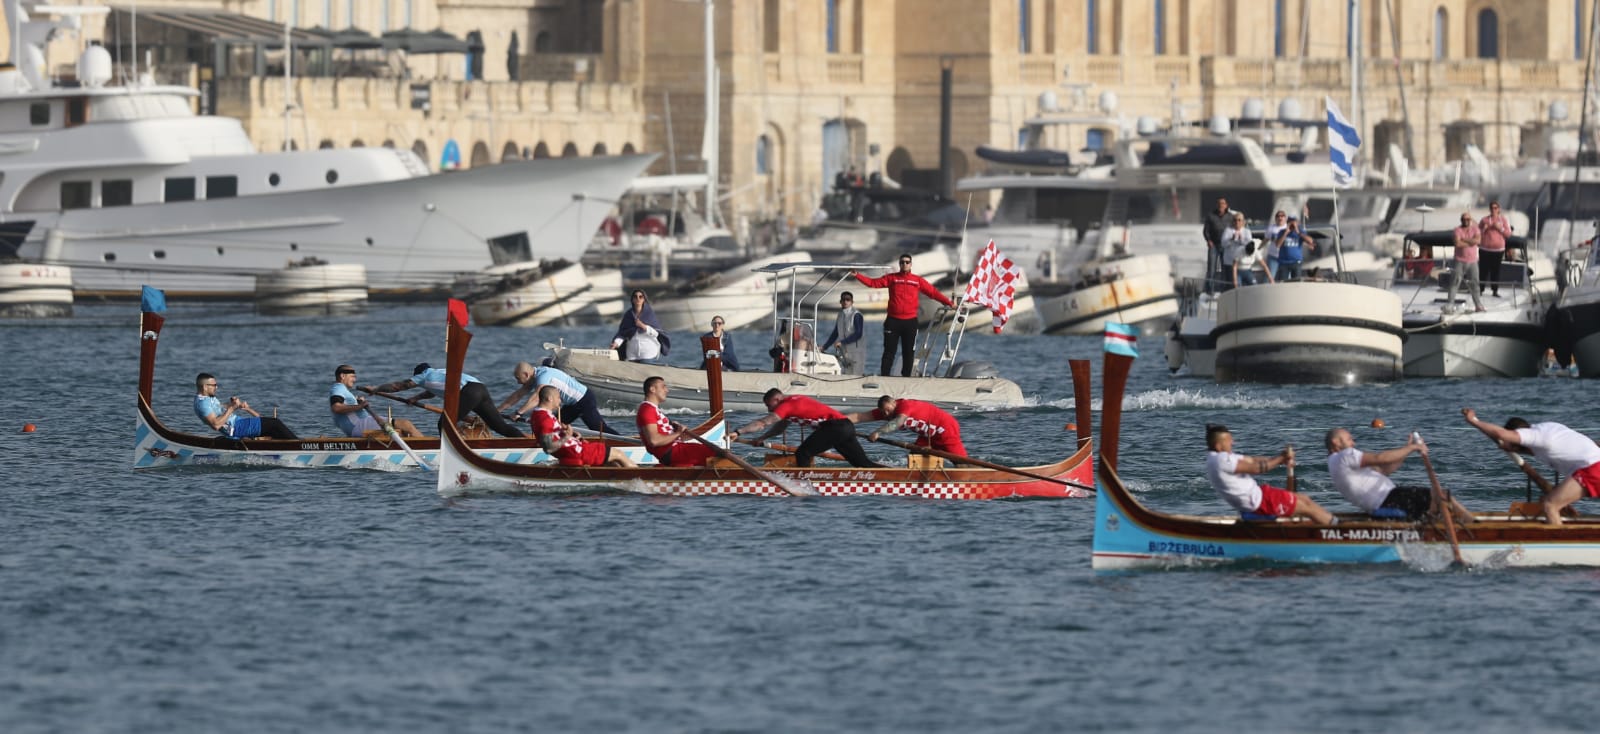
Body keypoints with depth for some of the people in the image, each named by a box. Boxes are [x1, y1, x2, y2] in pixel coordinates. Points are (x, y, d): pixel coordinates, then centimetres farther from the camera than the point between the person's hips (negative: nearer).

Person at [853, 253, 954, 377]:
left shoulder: (917, 280, 7)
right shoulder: (891, 278, 6)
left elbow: (933, 292, 7)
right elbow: (873, 283, 1)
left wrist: (948, 303, 2)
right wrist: (857, 275, -9)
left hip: (910, 321, 1)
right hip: (893, 320, -1)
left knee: (908, 352, 4)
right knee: (889, 351, -1)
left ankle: (906, 377, 10)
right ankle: (884, 376, -1)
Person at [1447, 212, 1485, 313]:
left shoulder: (1475, 229, 5)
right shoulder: (1458, 230, -3)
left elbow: (1477, 240, -12)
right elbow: (1458, 243, -19)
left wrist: (1464, 239, -13)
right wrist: (1470, 242, -9)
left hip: (1472, 261, 3)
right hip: (1460, 261, -3)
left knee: (1474, 284, 8)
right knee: (1455, 282, -9)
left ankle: (1478, 305, 18)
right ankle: (1450, 304, -10)